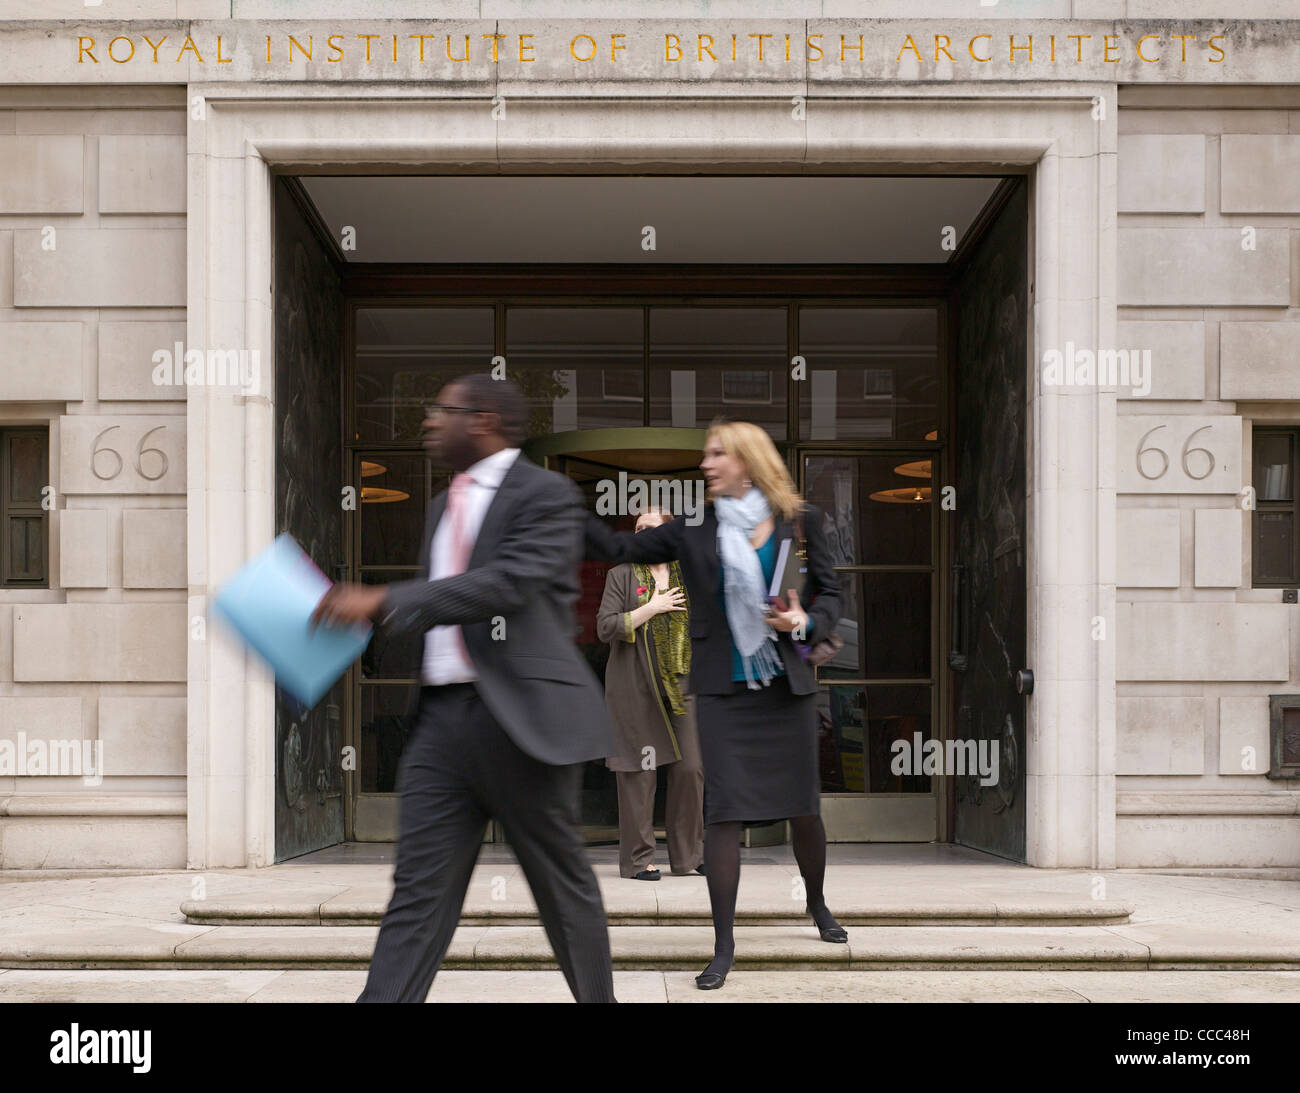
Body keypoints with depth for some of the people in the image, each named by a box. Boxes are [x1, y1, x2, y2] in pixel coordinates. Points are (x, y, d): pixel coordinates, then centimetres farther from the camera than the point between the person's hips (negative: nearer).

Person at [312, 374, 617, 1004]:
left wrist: (382, 601, -23)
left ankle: (597, 998, 24)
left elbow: (507, 585, -20)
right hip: (442, 716, 7)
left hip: (522, 716, -6)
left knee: (561, 882, 7)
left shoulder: (547, 495, -6)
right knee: (419, 890, 1)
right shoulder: (444, 507, 19)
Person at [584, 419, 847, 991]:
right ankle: (723, 946, 3)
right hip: (723, 690, -1)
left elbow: (830, 595, 6)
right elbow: (615, 546, -6)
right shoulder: (693, 531, 0)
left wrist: (806, 621, -14)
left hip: (787, 685, 1)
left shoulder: (799, 521, 2)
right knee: (723, 812, -6)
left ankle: (817, 904, 39)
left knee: (804, 807, 11)